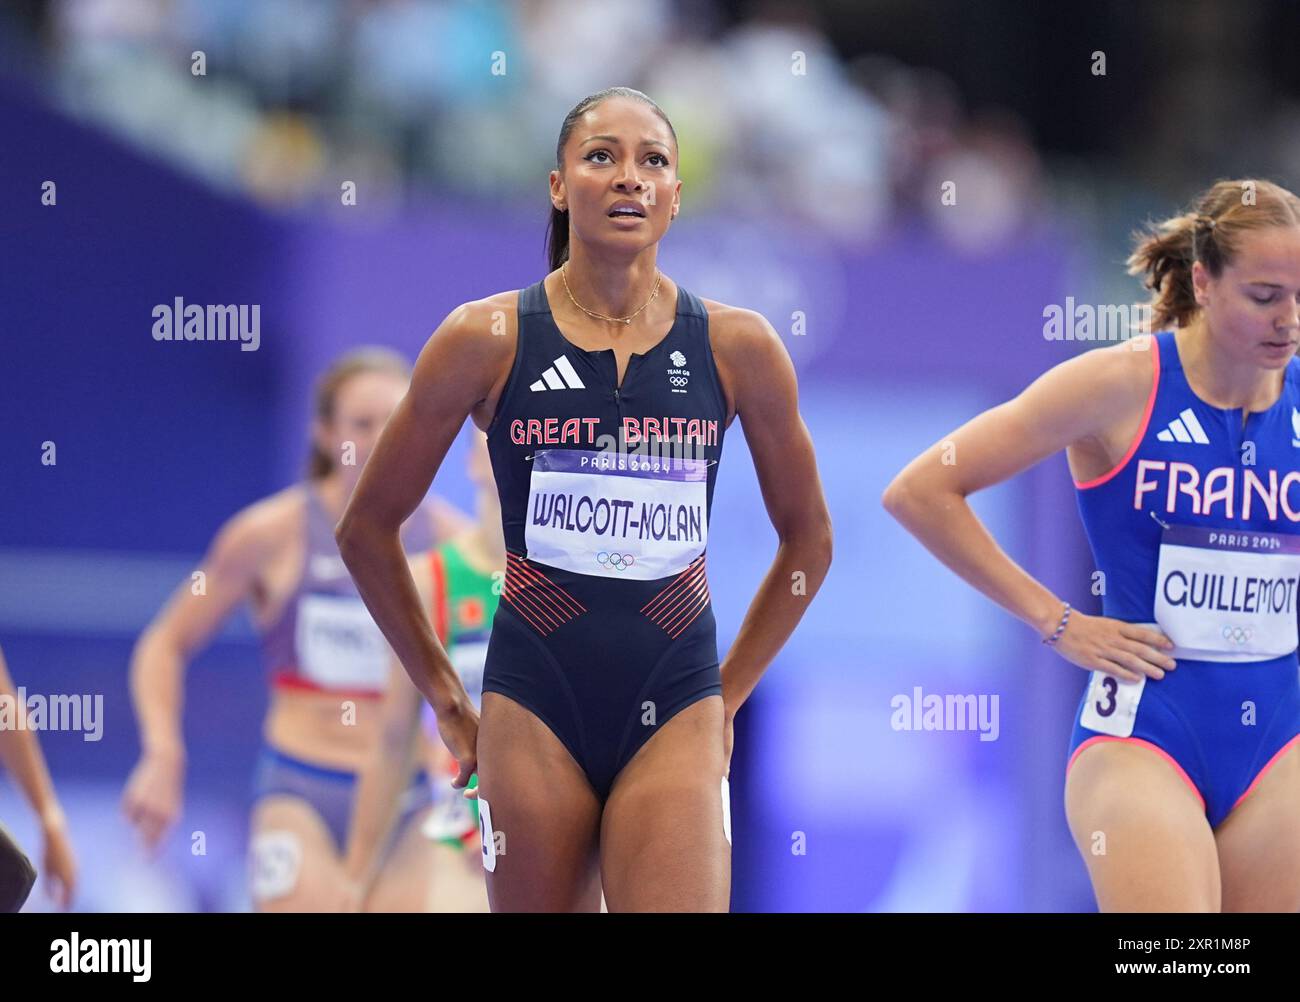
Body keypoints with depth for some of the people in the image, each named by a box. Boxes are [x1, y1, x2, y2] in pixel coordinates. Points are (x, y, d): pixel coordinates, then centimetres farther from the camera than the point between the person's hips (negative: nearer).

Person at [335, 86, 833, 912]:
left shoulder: (738, 347, 2)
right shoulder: (487, 340, -1)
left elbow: (808, 541, 16)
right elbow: (368, 530, 8)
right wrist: (443, 696, 9)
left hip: (674, 719, 0)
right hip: (535, 713, 0)